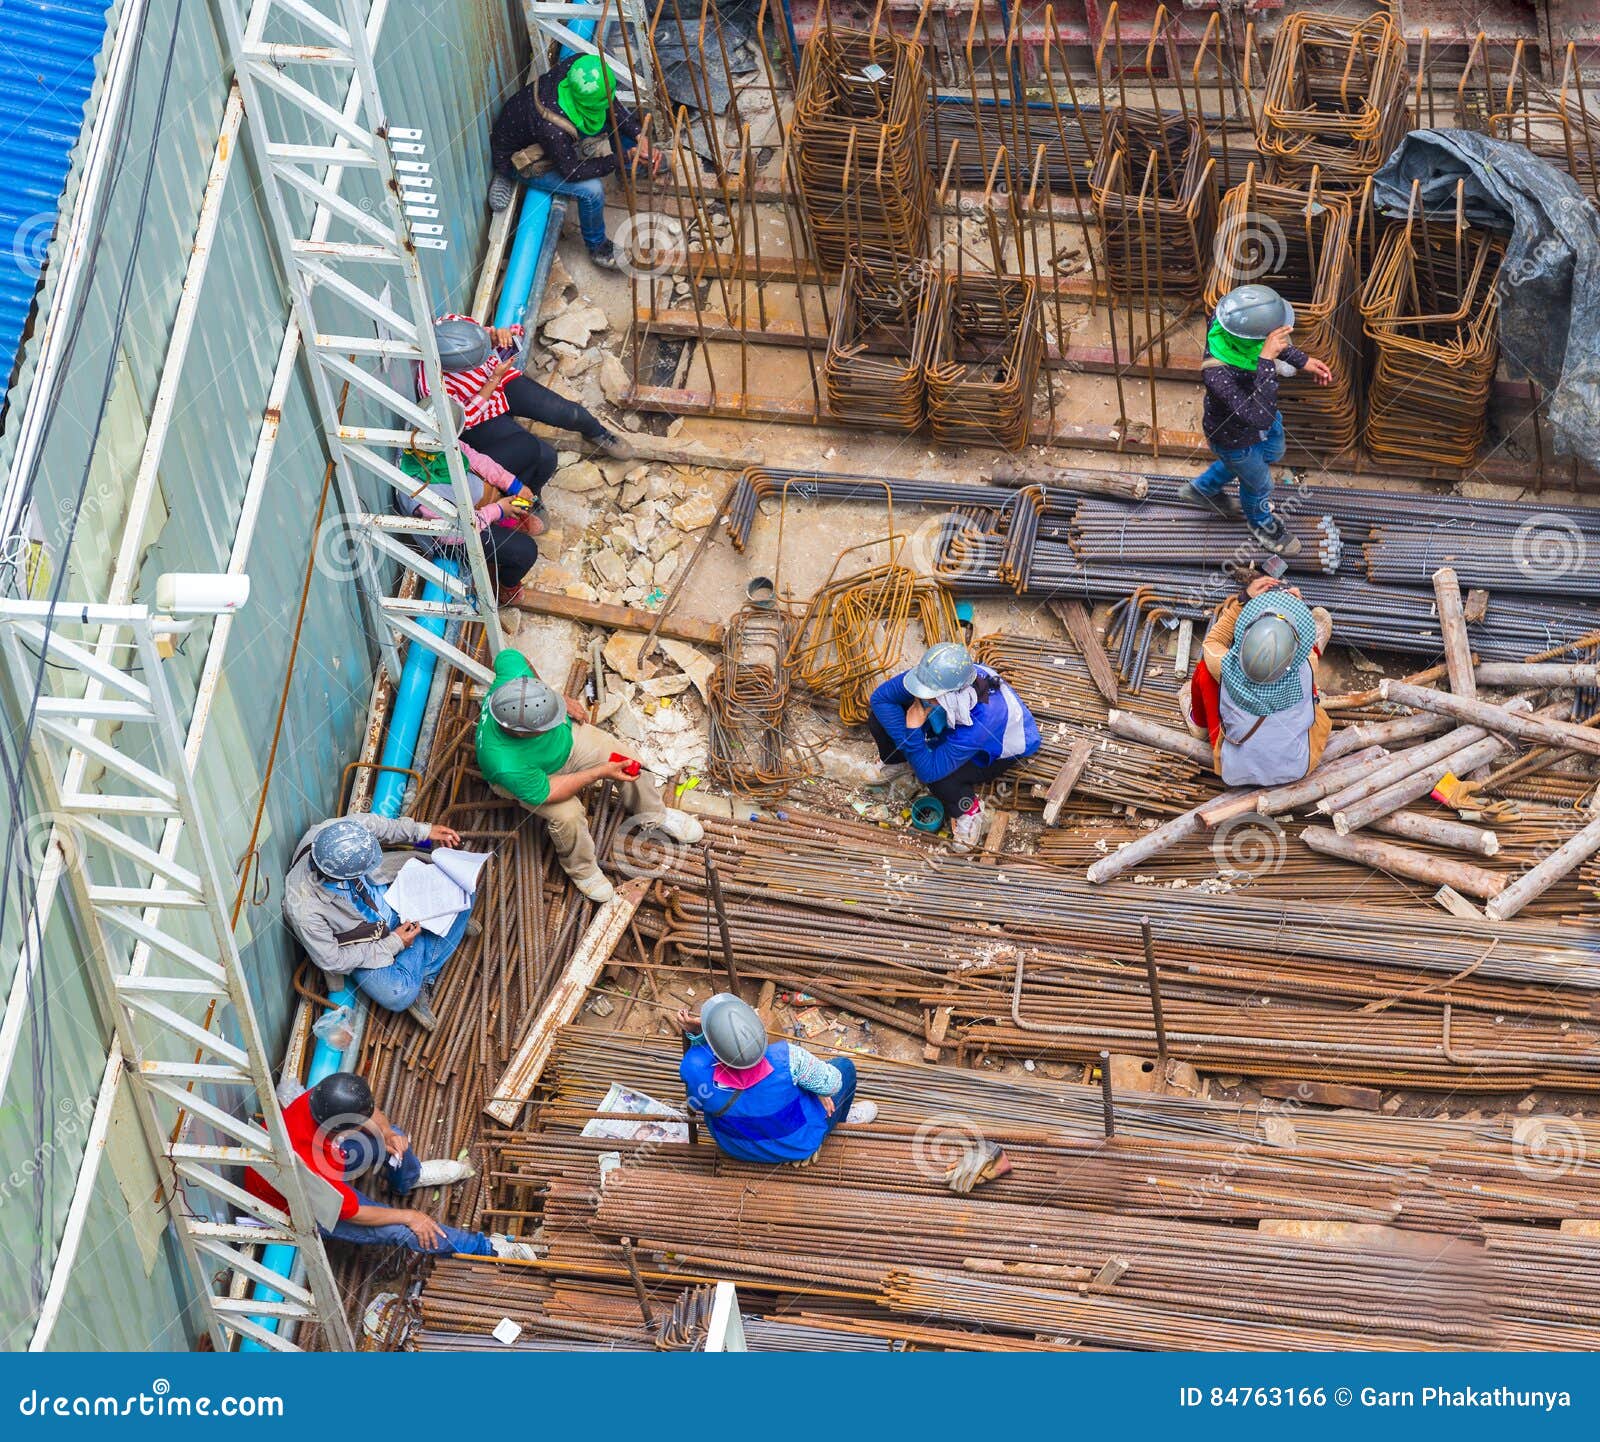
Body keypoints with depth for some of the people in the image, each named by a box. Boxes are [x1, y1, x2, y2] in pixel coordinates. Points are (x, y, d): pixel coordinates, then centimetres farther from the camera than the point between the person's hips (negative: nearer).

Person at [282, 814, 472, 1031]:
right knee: (397, 996, -27)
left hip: (389, 897, 5)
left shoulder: (331, 832, -27)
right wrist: (393, 944, -17)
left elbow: (370, 822, -3)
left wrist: (424, 831, -2)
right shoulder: (303, 910, -37)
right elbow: (332, 962, -22)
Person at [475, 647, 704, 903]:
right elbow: (545, 793, -28)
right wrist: (600, 773, -28)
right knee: (568, 815, -27)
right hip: (533, 775, -5)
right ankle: (581, 870, 8)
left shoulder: (512, 680, -39)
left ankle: (654, 816, 29)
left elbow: (507, 656, -13)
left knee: (626, 761, -3)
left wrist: (560, 699, -10)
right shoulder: (506, 765, -47)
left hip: (565, 734, 5)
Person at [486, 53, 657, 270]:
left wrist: (639, 135, -19)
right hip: (518, 158, -7)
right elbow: (572, 171, -28)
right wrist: (622, 158, -27)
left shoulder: (576, 68, -28)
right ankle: (598, 248, 7)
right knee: (592, 189, -21)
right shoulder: (552, 128, -45)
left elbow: (612, 107, -8)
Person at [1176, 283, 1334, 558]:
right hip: (1236, 437, -7)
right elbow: (1258, 417, -54)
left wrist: (1303, 361, -7)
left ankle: (1203, 488, 60)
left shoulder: (1237, 319, -27)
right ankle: (1261, 522, 63)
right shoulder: (1218, 374, -50)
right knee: (1258, 482, 25)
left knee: (1272, 455, 36)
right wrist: (1267, 360, -57)